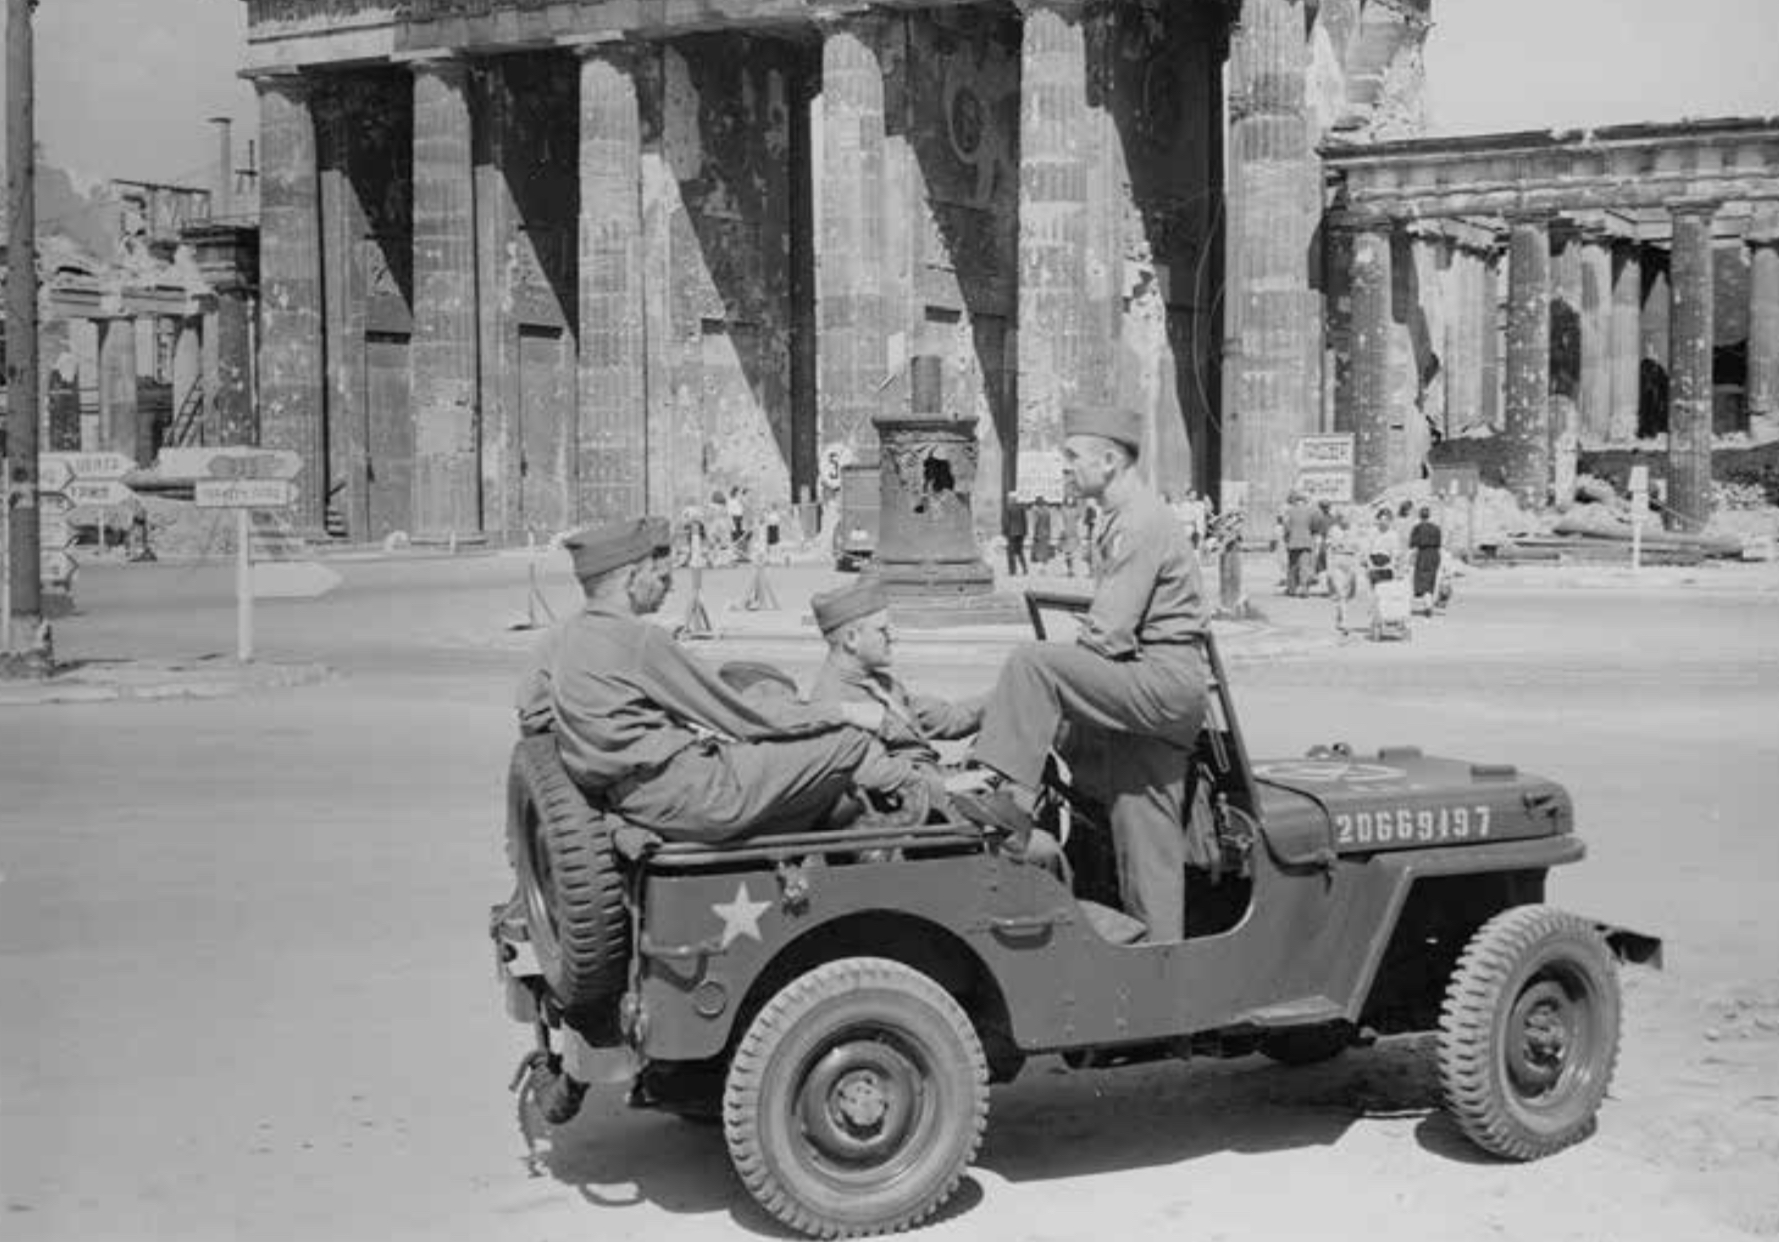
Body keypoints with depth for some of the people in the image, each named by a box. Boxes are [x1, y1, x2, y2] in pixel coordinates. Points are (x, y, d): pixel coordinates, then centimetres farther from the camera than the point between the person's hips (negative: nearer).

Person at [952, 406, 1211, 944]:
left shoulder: (1140, 524, -14)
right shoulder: (1125, 518, 19)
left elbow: (1108, 636, -19)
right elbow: (1113, 627, 23)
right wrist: (1060, 696, 13)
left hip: (1164, 682, -10)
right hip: (1156, 694, 10)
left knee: (1031, 664, -21)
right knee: (1141, 827, 11)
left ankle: (1010, 793, -24)